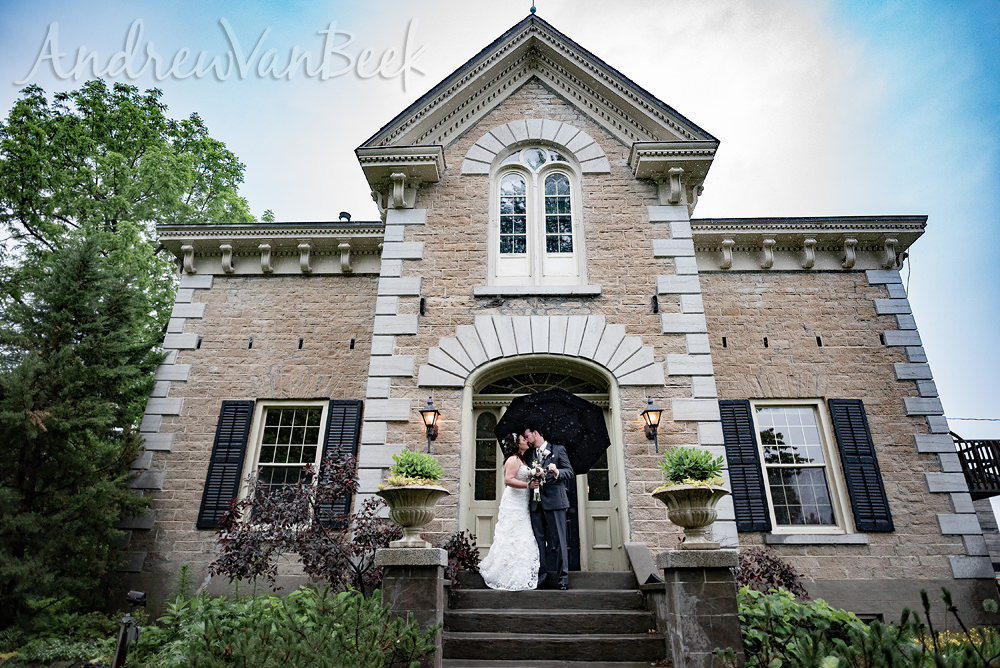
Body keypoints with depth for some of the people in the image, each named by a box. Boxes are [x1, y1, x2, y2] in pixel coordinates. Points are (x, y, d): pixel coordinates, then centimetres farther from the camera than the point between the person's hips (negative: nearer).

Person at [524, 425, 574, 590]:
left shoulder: (558, 450, 4)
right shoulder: (531, 455, 19)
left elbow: (570, 472, -2)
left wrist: (557, 472, -21)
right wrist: (529, 484, -1)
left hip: (554, 500, -5)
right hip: (536, 502, 5)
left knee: (560, 539, -3)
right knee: (538, 539, 7)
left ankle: (563, 576, 2)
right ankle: (541, 573, 15)